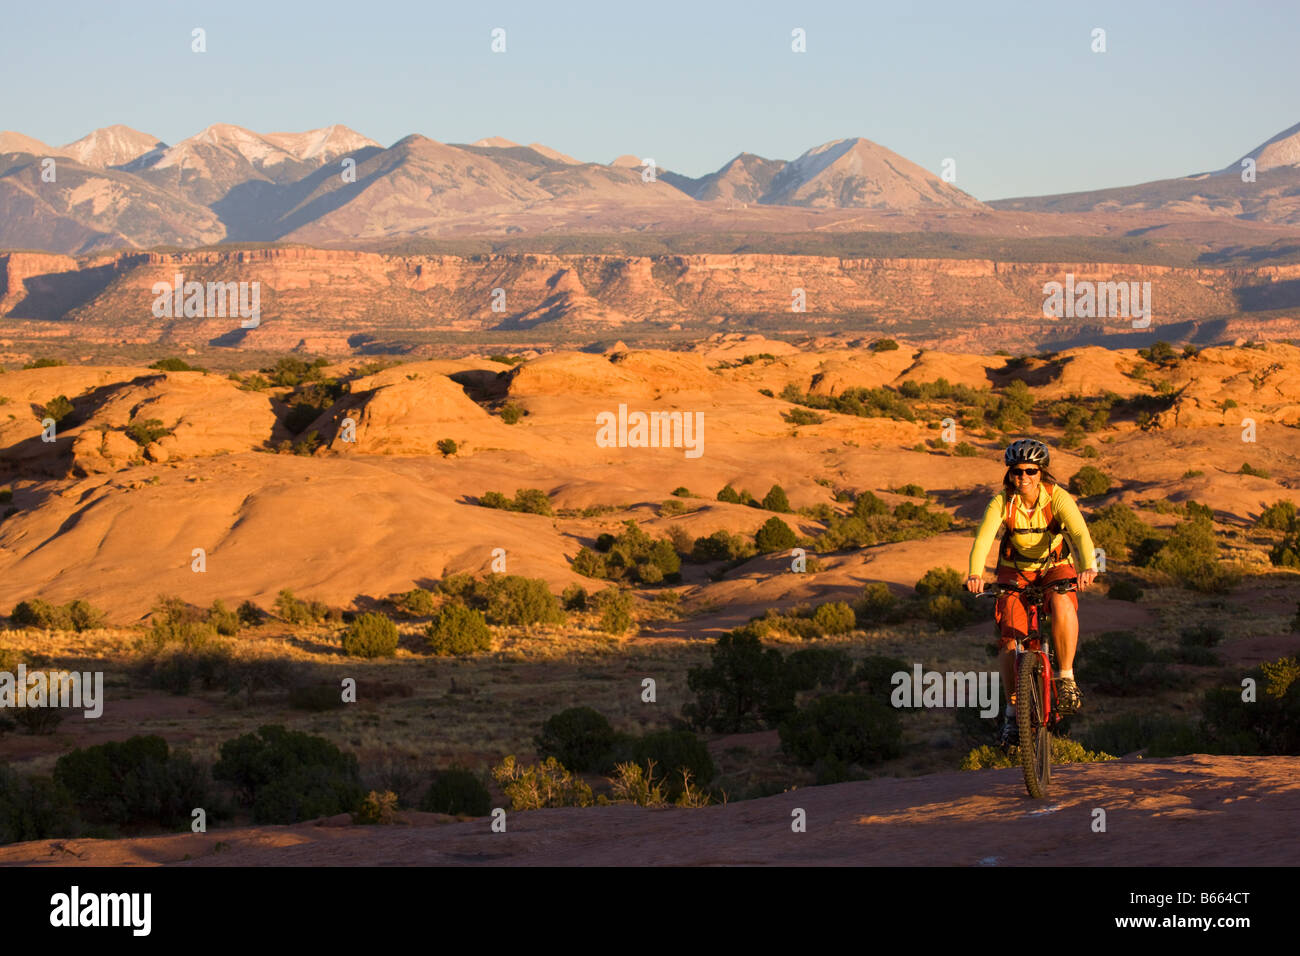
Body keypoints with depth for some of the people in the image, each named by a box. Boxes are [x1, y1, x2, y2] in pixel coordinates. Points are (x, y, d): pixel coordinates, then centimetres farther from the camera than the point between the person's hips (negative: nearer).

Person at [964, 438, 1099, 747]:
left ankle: (1067, 679, -19)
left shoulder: (1057, 498, -22)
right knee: (1009, 642, -13)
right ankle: (1012, 710, 8)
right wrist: (975, 573, -54)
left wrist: (1088, 567, -55)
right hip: (1016, 570, 1)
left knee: (1063, 605, -35)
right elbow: (983, 539, -34)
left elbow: (1080, 534, -36)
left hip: (1055, 566, -1)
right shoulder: (1002, 502, -20)